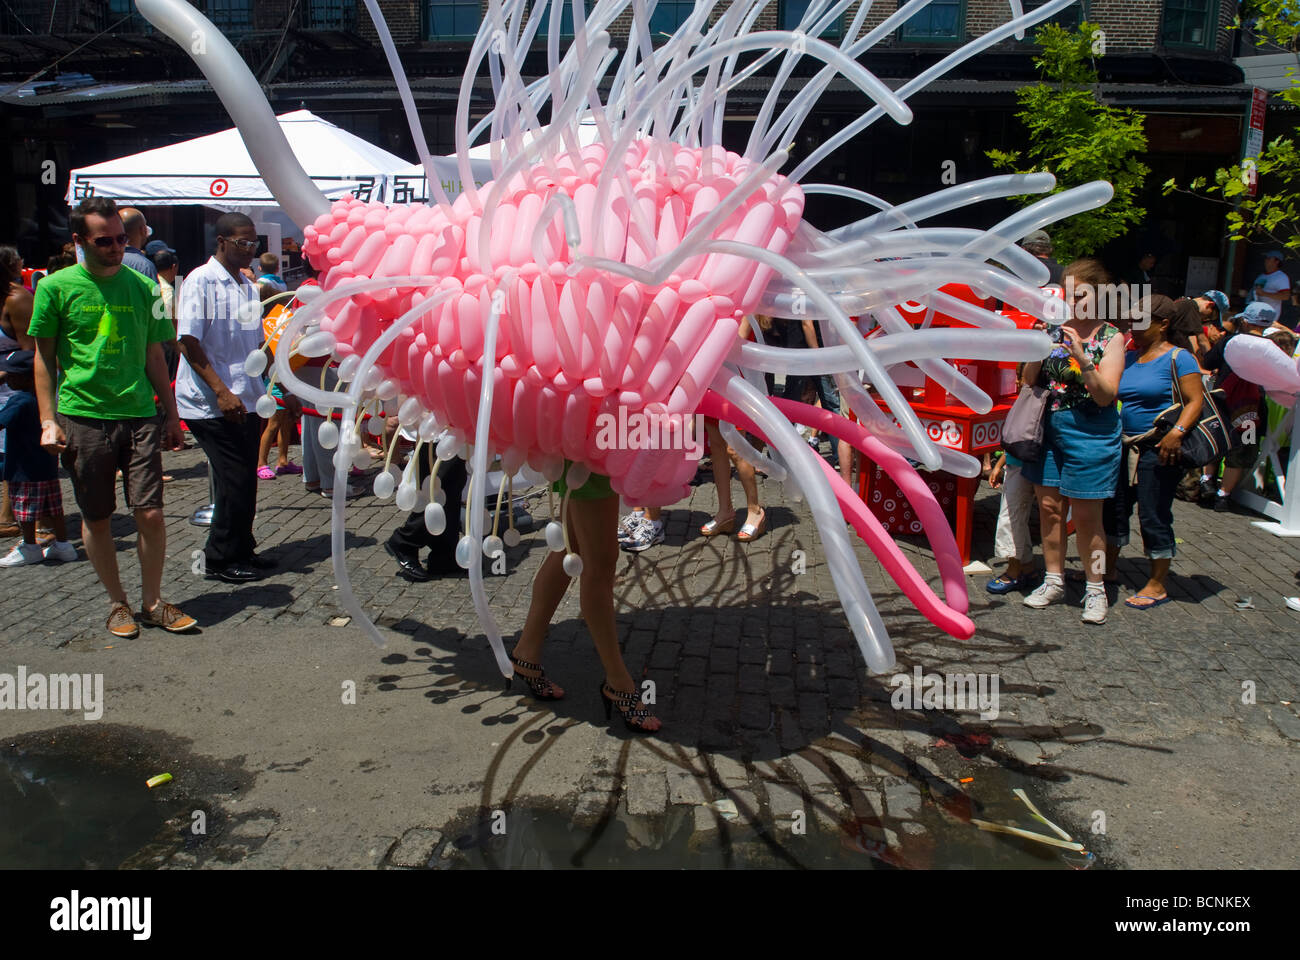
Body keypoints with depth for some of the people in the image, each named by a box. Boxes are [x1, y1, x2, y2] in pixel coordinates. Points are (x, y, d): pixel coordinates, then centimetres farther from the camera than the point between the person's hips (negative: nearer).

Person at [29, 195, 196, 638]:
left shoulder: (142, 287, 8)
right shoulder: (56, 287, 1)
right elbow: (45, 357, 5)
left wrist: (171, 415, 14)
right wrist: (48, 421, -2)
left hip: (140, 417, 1)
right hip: (82, 419, -1)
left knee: (150, 514, -3)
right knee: (96, 518, 7)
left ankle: (152, 601, 14)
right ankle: (118, 603, 23)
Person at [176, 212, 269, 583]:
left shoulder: (248, 286, 15)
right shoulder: (200, 281, -9)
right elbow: (189, 343, -15)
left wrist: (261, 396, 18)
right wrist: (222, 392, -21)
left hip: (245, 402, 7)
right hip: (211, 403, -7)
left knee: (245, 481, 12)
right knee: (235, 481, -6)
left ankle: (241, 550, 24)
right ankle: (220, 557, 8)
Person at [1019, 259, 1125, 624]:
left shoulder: (1111, 337, -5)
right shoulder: (1057, 330, 5)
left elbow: (1106, 395, -13)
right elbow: (1028, 381, 4)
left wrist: (1081, 357, -24)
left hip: (1090, 433, -4)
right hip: (1050, 429, 4)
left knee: (1085, 516, 0)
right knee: (1049, 508, 9)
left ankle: (1095, 589, 15)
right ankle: (1054, 582, 23)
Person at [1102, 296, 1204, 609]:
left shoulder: (1178, 358, -8)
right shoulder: (1127, 357, 11)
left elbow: (1195, 400, -13)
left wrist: (1177, 432, -26)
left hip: (1159, 449, -7)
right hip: (1126, 446, 7)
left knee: (1154, 515, -1)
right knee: (1114, 507, 13)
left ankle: (1157, 586, 11)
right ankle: (1106, 569, 30)